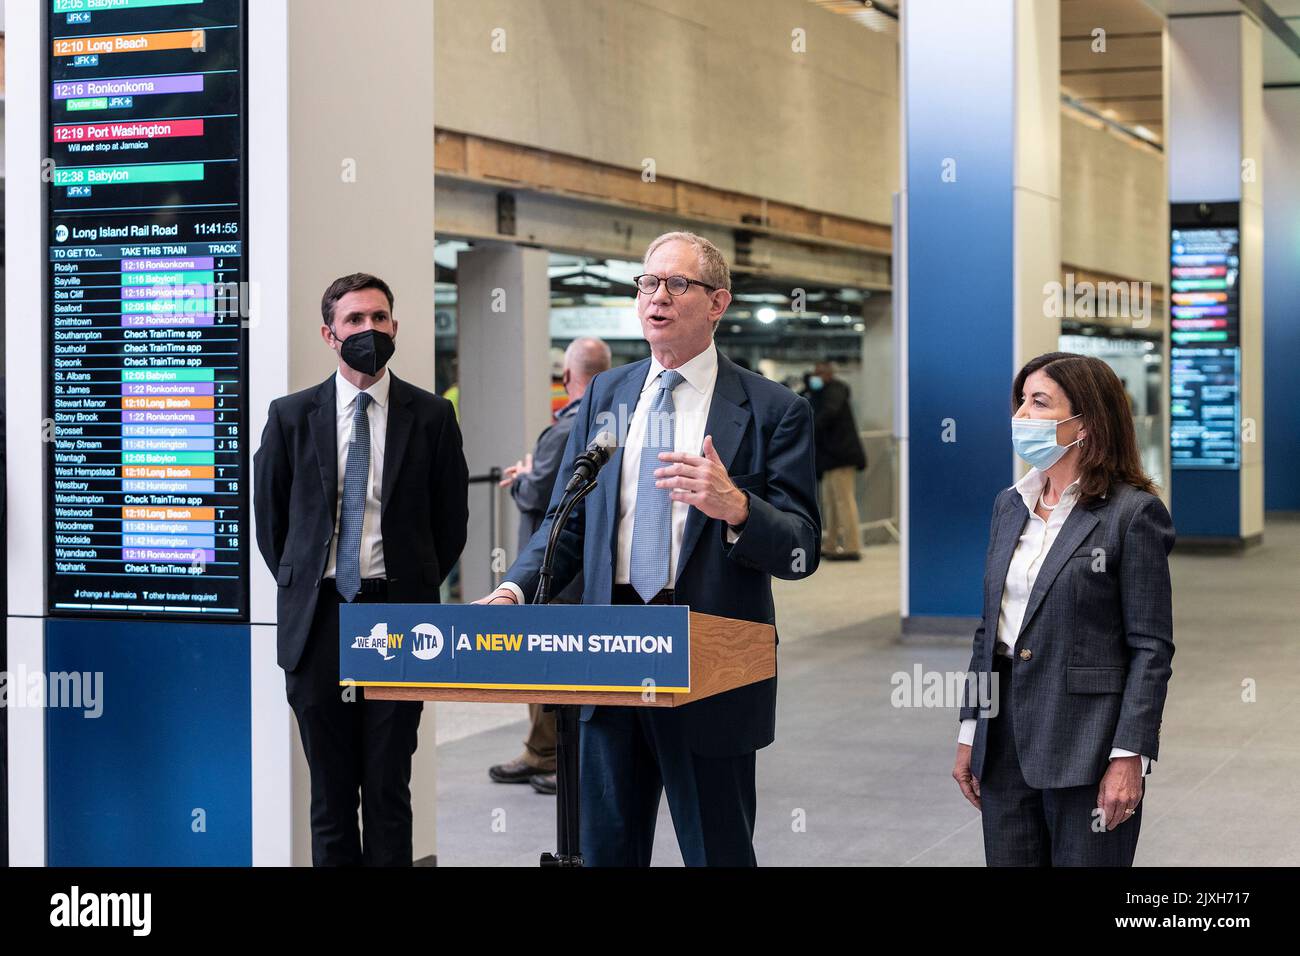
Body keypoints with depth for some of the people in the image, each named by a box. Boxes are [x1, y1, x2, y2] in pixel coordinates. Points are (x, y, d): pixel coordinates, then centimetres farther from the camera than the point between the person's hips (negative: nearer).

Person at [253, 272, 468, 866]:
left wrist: (418, 588, 8)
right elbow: (268, 512, 13)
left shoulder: (431, 416, 3)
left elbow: (451, 516, 9)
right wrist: (297, 584, 10)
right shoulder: (291, 416, 5)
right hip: (317, 617, 1)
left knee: (389, 789, 2)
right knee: (330, 790, 6)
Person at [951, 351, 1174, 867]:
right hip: (1006, 739, 6)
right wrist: (969, 733, 12)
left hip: (1084, 744, -6)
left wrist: (1129, 756, -16)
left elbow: (1151, 647, -10)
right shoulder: (1010, 504, 11)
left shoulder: (1133, 513, -9)